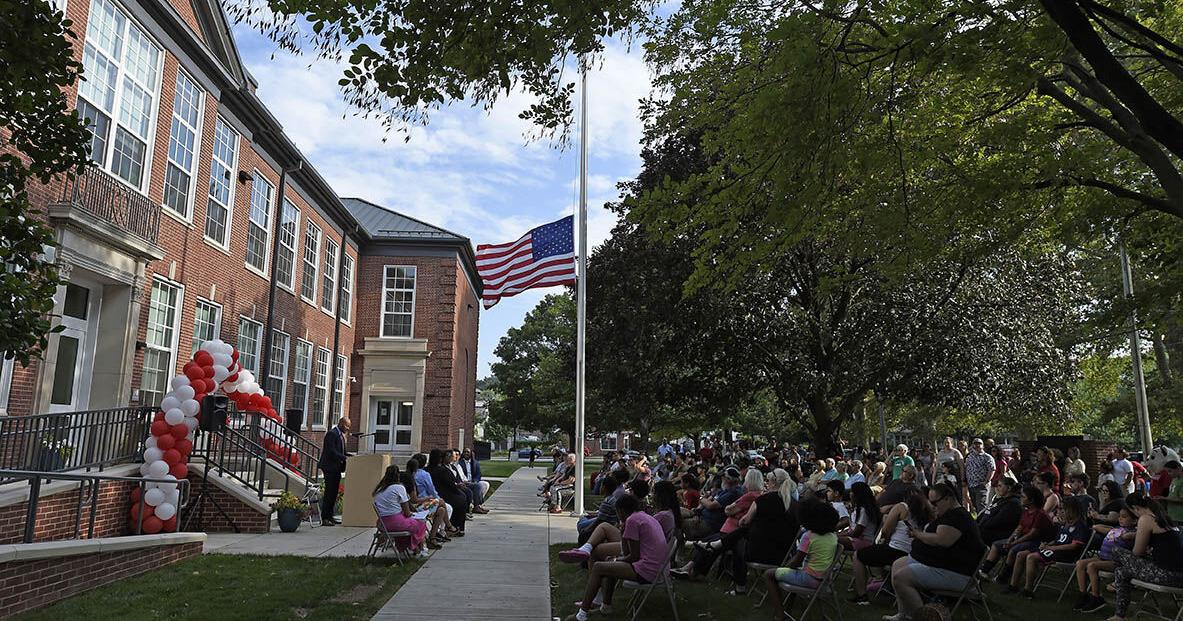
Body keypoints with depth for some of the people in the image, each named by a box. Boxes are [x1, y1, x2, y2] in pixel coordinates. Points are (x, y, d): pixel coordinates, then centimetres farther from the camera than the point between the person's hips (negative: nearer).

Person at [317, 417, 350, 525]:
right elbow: (331, 451, -20)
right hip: (330, 467, -9)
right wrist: (345, 458, -23)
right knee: (329, 492, -7)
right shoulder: (331, 434, -12)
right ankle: (324, 518, -3)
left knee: (334, 492, 10)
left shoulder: (341, 435, 18)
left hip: (336, 468, 9)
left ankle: (330, 517, 15)